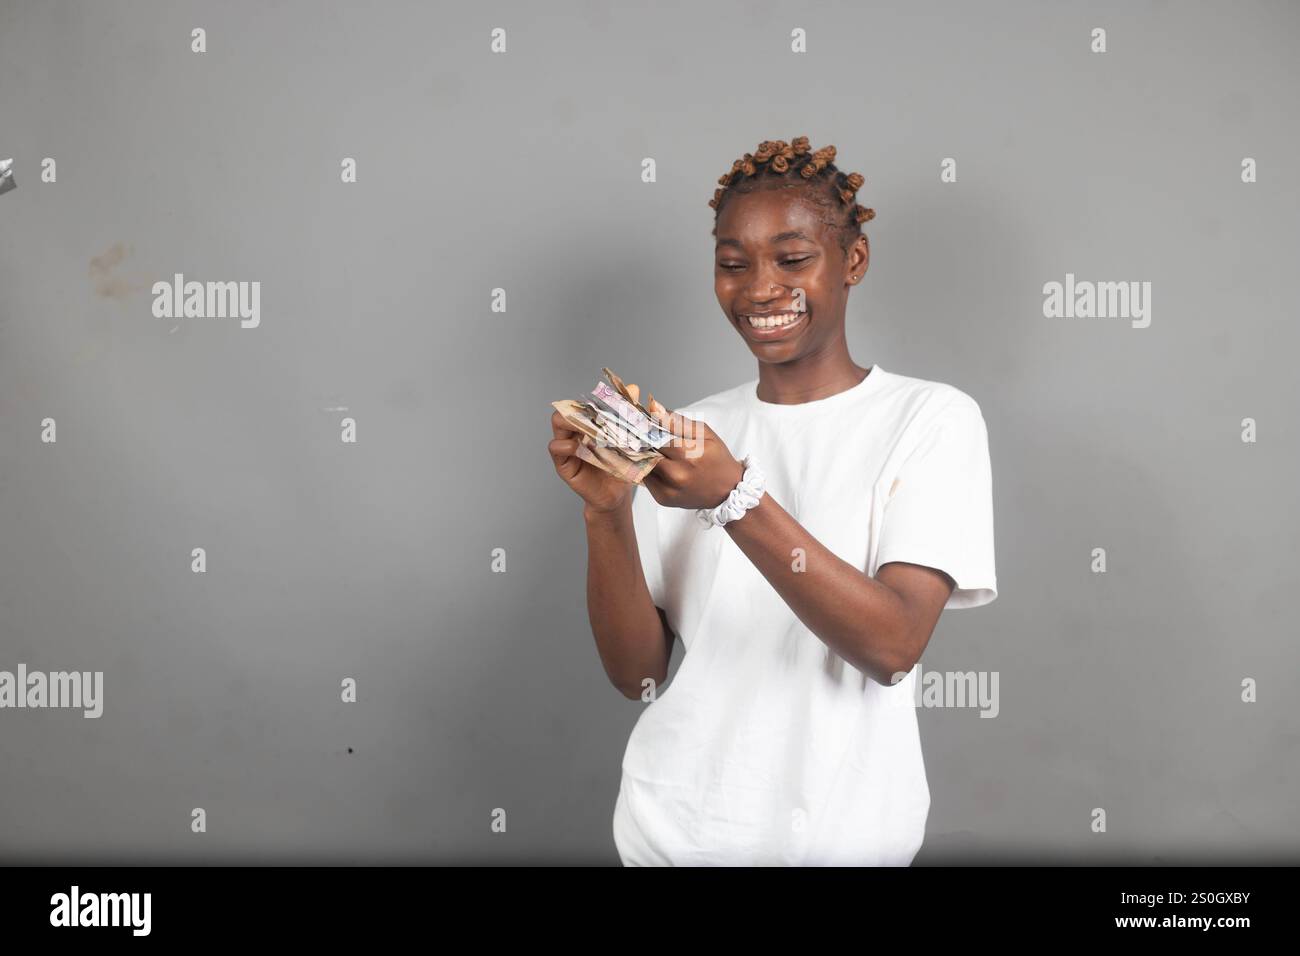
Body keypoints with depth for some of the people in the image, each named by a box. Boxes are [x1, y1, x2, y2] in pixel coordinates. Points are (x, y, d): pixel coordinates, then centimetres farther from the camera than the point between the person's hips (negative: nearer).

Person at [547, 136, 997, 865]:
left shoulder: (931, 417, -5)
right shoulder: (690, 434, 5)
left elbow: (895, 645, -18)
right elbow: (637, 674, 0)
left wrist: (735, 497, -26)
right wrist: (607, 511, -16)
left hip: (838, 833, -3)